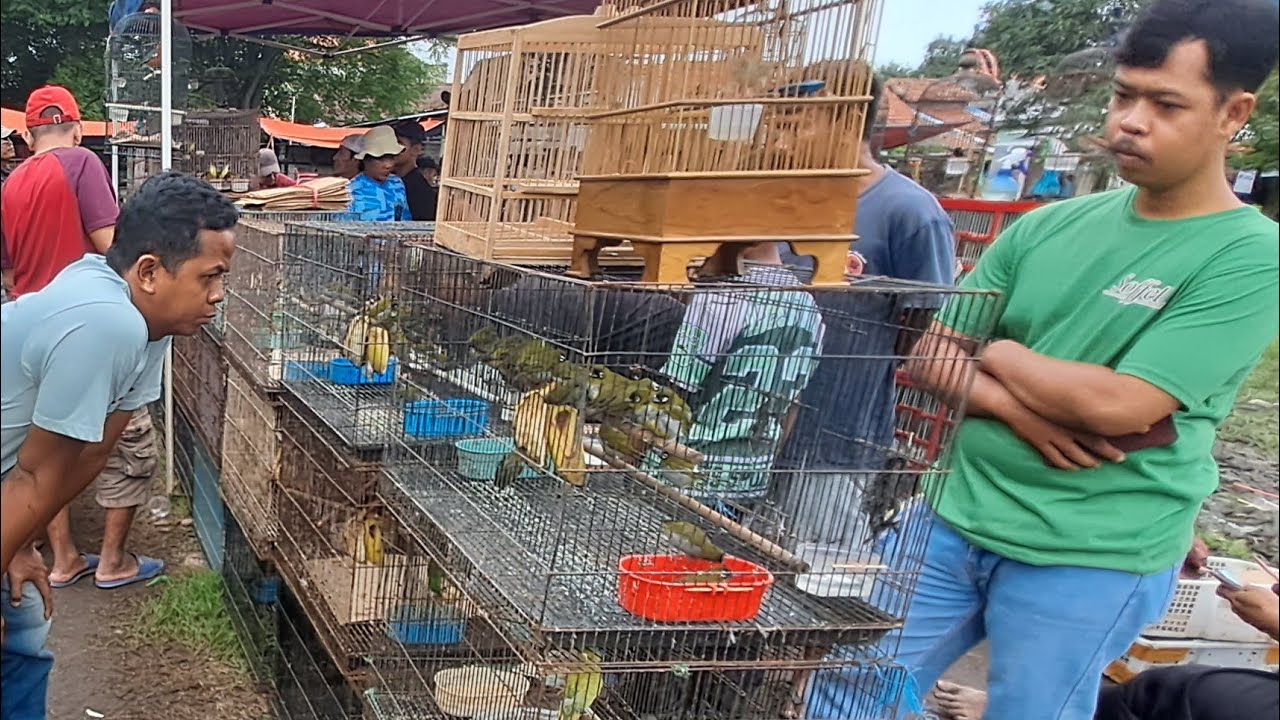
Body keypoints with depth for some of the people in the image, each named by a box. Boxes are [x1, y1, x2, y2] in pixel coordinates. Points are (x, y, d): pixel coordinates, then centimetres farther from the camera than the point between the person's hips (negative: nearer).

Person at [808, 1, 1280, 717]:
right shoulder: (1051, 224, 4)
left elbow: (1118, 405, -22)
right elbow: (931, 355, 4)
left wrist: (1000, 352, -7)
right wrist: (1010, 405, -15)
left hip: (1092, 560, -5)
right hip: (957, 516, 5)